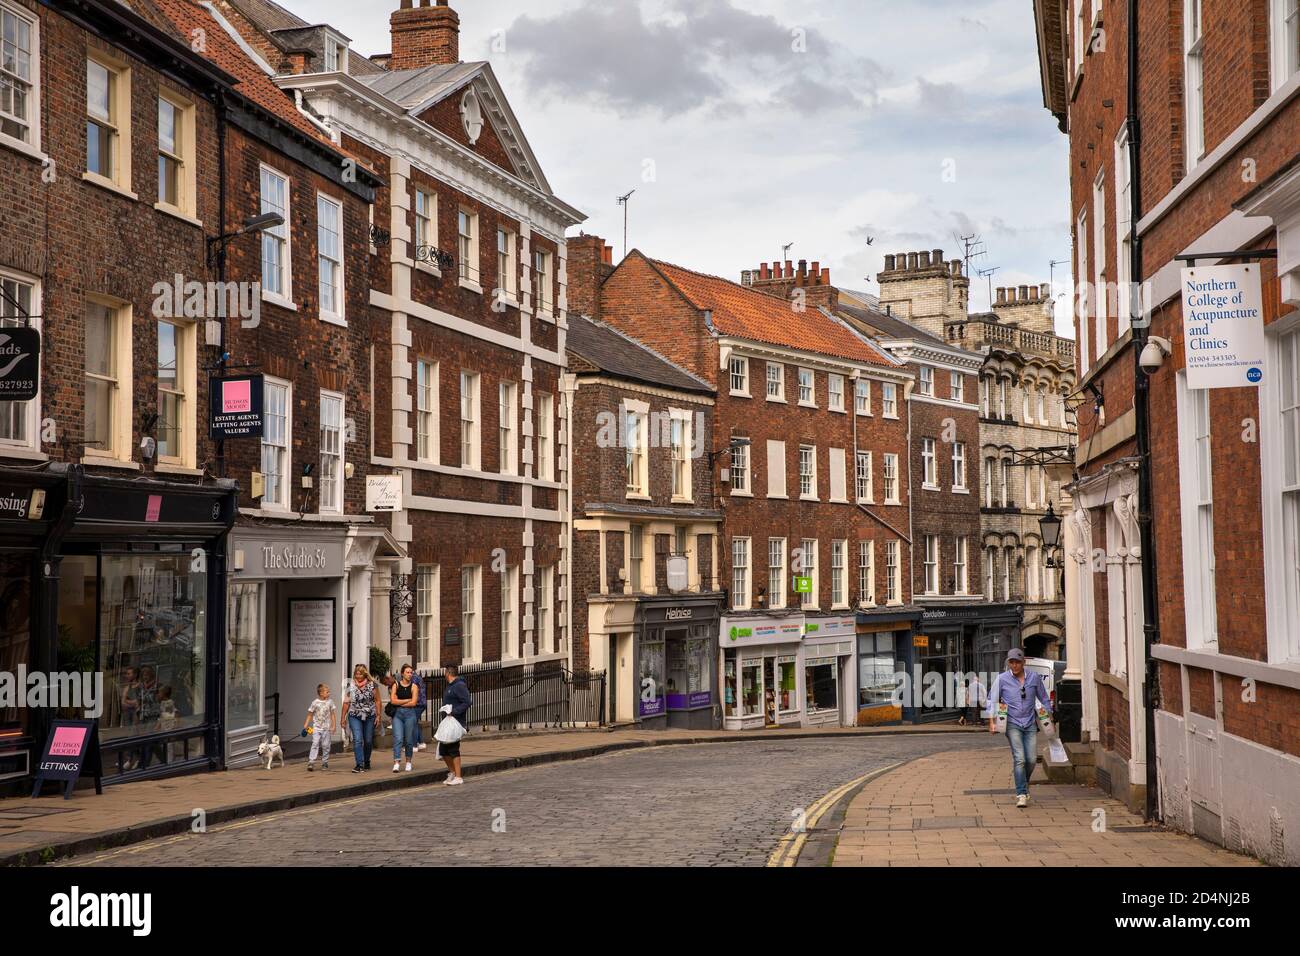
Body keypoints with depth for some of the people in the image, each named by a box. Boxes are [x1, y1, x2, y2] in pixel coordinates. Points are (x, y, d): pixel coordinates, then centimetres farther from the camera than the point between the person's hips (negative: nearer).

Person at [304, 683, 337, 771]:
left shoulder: (330, 702, 3)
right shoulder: (315, 703, -2)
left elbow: (333, 714, 8)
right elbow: (310, 714, 6)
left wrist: (334, 725, 4)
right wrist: (306, 724, 0)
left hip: (326, 728, 2)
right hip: (316, 727, -2)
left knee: (325, 746, 3)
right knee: (315, 744, -11)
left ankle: (324, 763, 13)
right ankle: (311, 762, -14)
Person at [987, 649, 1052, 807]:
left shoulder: (1034, 678, 5)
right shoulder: (1002, 679, 0)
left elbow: (1044, 699, 15)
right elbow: (992, 700, 4)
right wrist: (992, 722, -6)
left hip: (1030, 723, 2)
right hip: (1012, 724, -2)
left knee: (1032, 759, -1)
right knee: (1019, 759, -13)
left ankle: (1023, 784, 27)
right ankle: (1021, 794, -12)